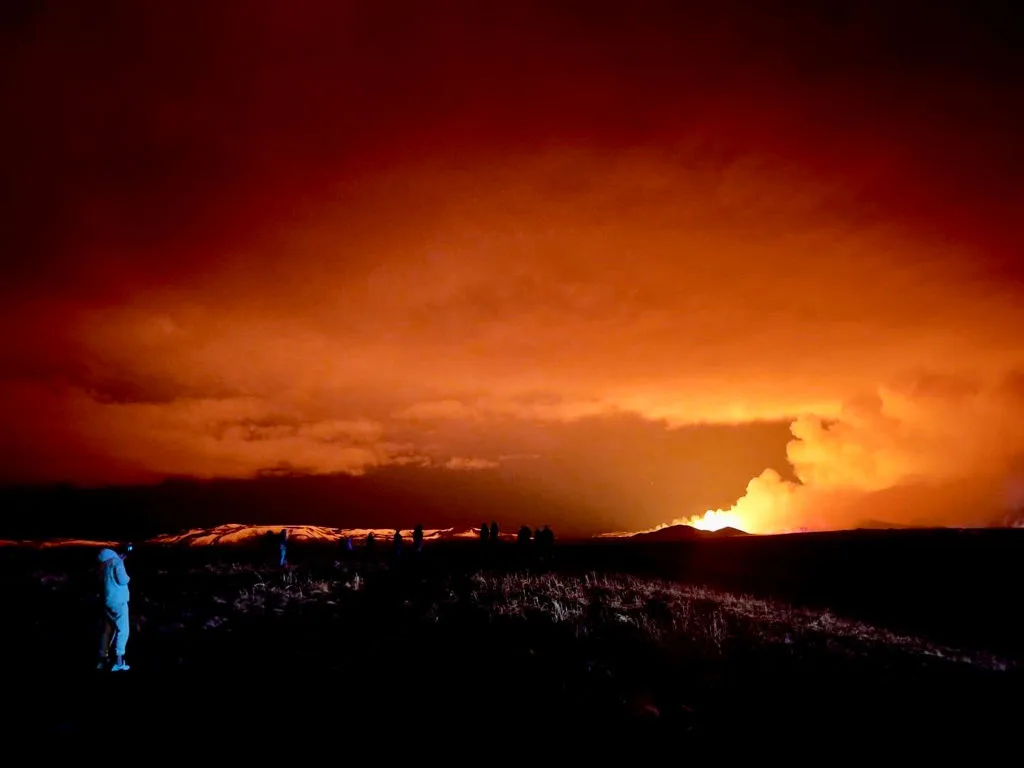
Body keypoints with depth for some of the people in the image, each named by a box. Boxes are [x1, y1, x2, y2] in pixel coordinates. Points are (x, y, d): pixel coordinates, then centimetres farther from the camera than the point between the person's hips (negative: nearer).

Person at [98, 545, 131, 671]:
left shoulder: (105, 565, 10)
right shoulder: (117, 562, -11)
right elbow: (122, 580, -19)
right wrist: (128, 577, 3)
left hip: (108, 602, 8)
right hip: (118, 602, -8)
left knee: (108, 630, 15)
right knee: (123, 630, -5)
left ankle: (102, 659, 19)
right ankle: (118, 662, -10)